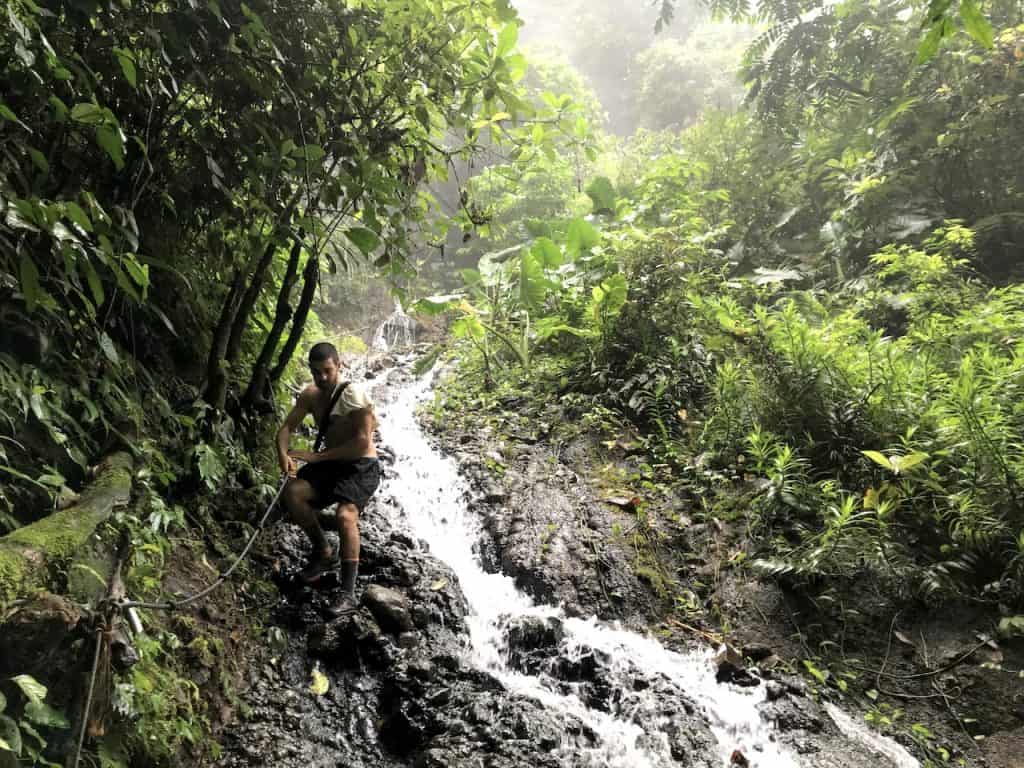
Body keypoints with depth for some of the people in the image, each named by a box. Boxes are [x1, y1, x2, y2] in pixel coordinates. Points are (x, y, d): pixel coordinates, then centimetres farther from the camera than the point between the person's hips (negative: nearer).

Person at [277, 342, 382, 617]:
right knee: (292, 493, -16)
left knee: (346, 515, -29)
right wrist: (283, 454, -20)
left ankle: (348, 594, -24)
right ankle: (324, 553, 5)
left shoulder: (354, 395, -18)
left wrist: (317, 456, -23)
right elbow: (287, 426, 3)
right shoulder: (310, 395, 4)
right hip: (331, 463, 7)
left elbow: (362, 443, -24)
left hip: (361, 466, -7)